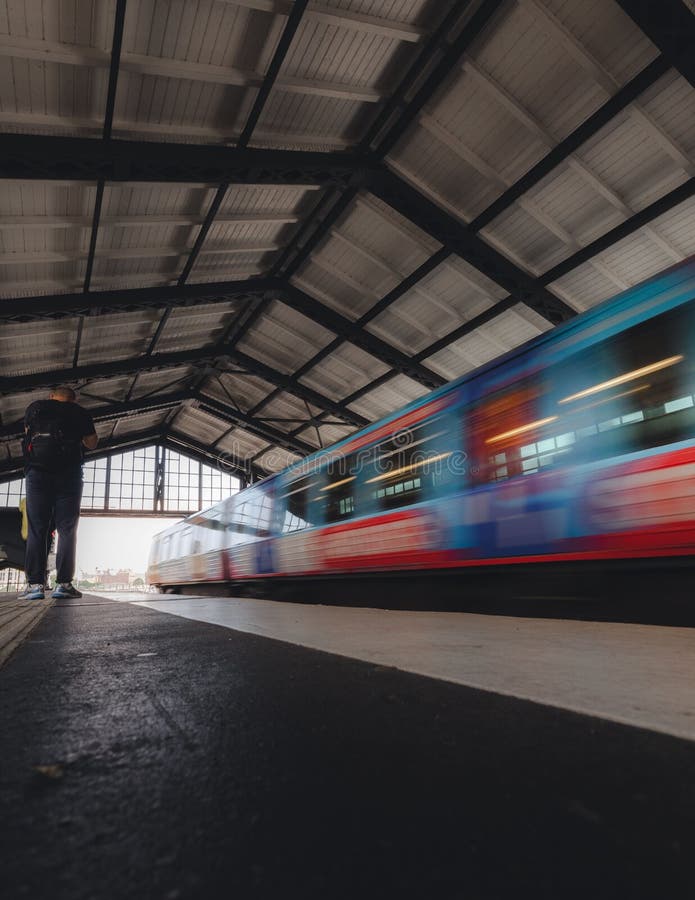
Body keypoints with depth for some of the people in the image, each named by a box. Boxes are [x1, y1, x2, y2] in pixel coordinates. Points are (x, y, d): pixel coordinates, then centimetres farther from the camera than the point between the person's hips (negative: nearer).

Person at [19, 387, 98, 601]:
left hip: (37, 472, 1)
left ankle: (35, 583, -4)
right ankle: (63, 583, -7)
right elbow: (91, 444, 18)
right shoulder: (80, 413, 10)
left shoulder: (35, 407, 13)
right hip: (69, 474, -1)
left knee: (36, 529, 2)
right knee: (67, 529, -1)